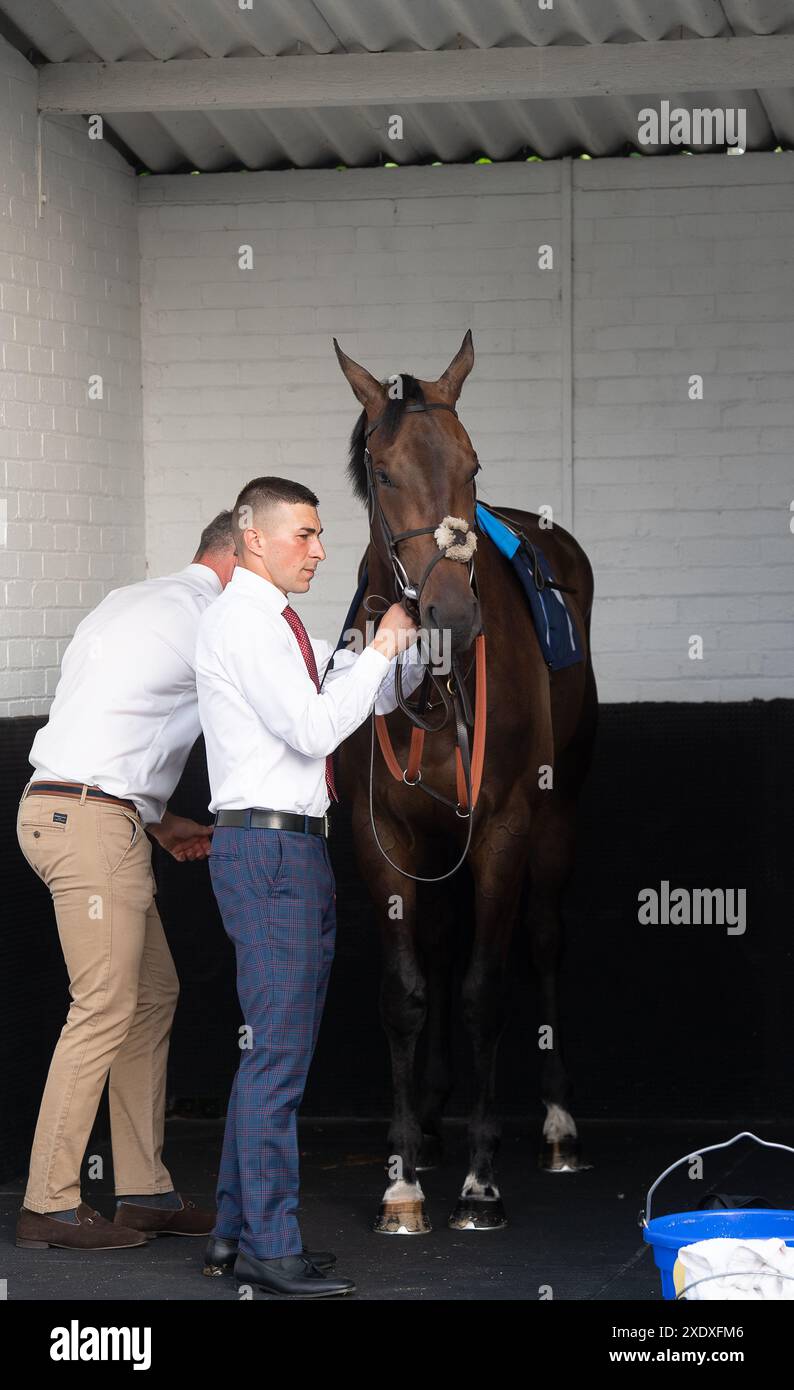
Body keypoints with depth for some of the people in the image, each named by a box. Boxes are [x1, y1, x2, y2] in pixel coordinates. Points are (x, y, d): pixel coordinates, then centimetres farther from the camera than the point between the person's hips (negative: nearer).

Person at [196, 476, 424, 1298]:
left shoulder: (283, 627, 18)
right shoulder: (244, 620, -12)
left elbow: (380, 696, 24)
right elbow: (315, 728, -20)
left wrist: (413, 643, 6)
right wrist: (379, 649, -12)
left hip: (296, 850, 10)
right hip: (267, 849, -10)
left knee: (275, 1049, 12)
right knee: (278, 1051, -10)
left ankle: (237, 1233, 17)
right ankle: (270, 1249, -8)